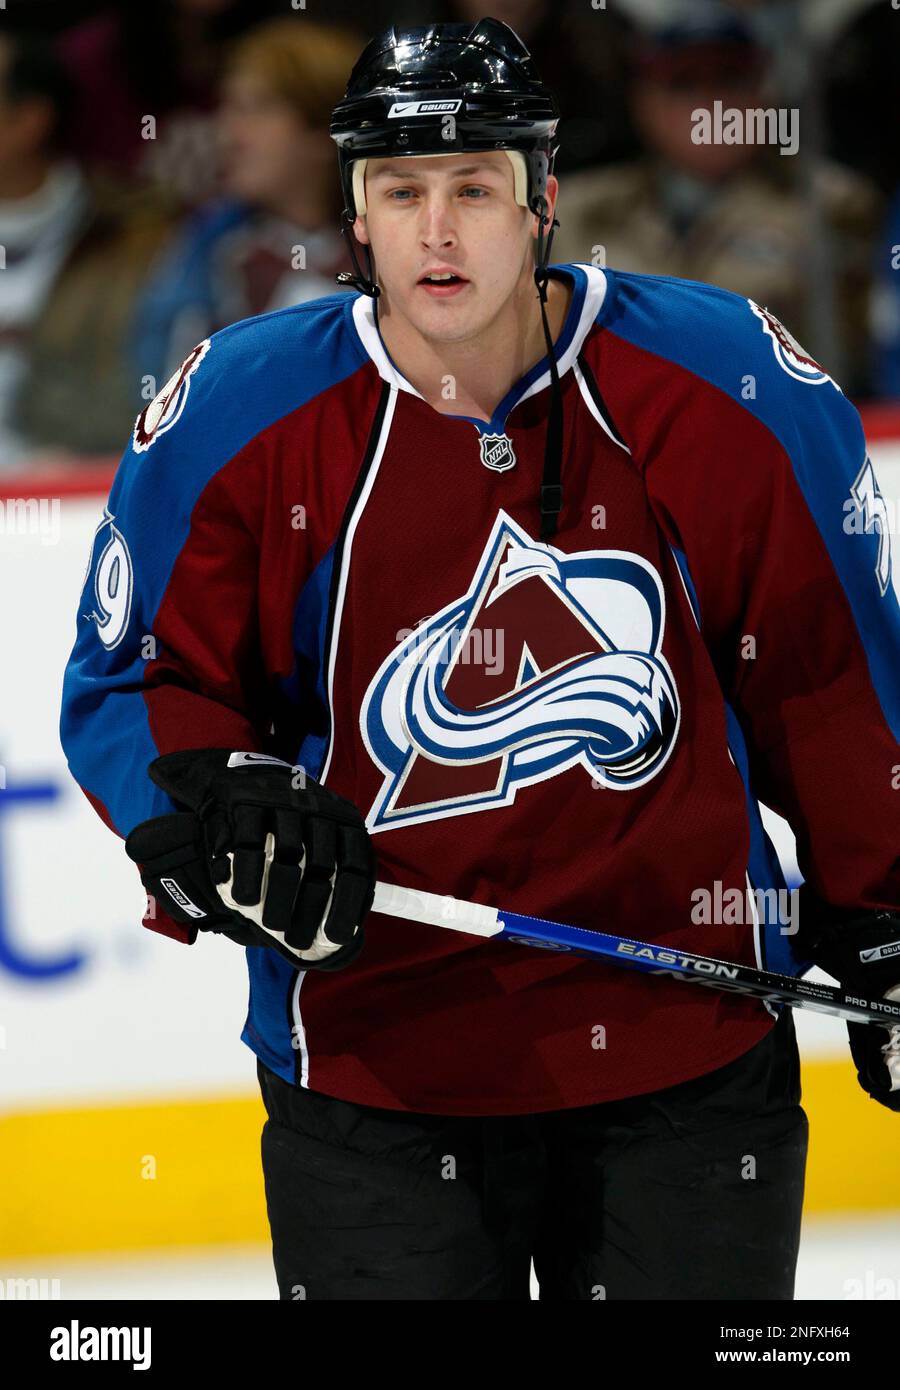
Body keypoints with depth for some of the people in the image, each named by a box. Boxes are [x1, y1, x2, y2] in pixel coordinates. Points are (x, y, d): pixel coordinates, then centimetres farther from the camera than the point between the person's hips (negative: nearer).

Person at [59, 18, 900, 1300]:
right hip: (373, 1048, 0)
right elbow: (126, 681, 4)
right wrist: (218, 815, -17)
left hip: (687, 1045, 0)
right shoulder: (238, 416, -6)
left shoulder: (731, 393, -7)